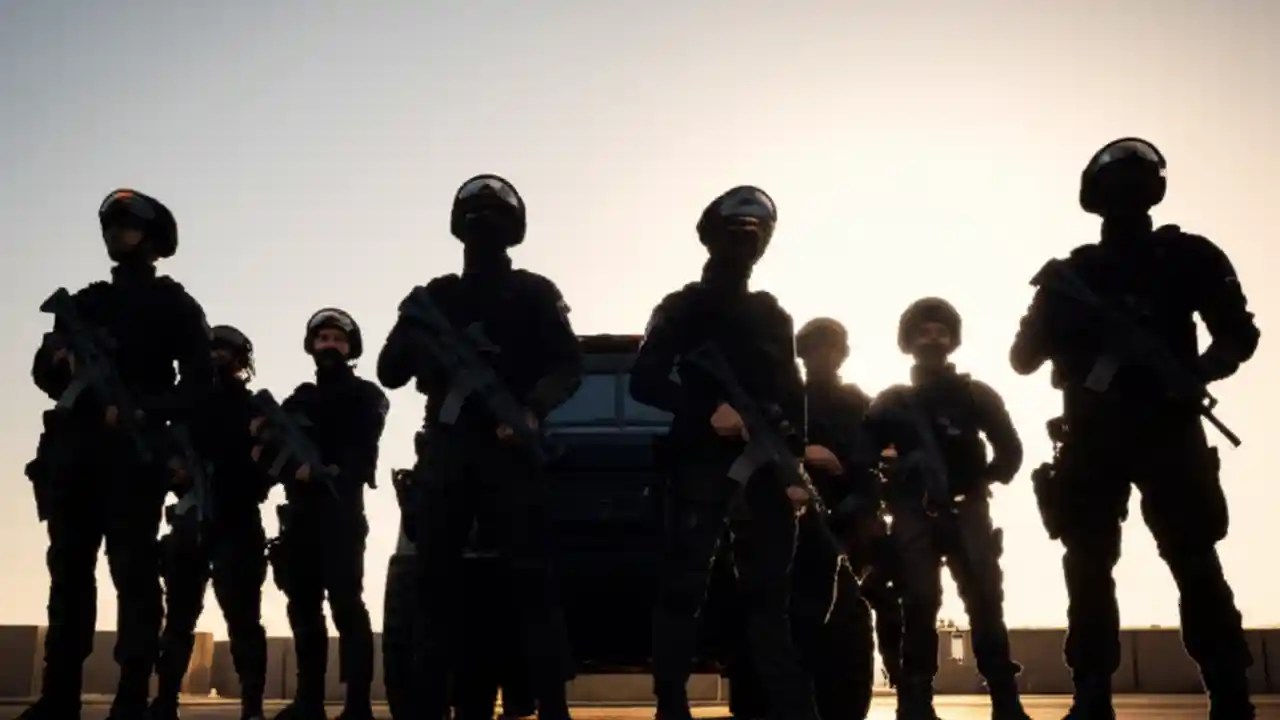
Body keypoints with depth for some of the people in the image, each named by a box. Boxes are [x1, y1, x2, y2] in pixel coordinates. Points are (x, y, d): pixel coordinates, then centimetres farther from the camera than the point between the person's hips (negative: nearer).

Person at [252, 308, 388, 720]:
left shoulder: (364, 396, 10)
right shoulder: (299, 399, 24)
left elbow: (362, 452, -5)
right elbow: (275, 450, 12)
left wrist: (326, 471, -21)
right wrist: (264, 439, -10)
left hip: (340, 508, -5)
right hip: (300, 511, 5)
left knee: (345, 602, -14)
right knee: (304, 607, 3)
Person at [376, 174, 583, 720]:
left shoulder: (533, 293, 10)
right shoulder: (435, 297, 18)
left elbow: (568, 365, 0)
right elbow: (390, 373, 12)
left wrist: (533, 409, -19)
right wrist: (412, 337, -10)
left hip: (507, 447, -3)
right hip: (444, 450, 3)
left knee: (530, 577, -10)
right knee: (436, 578, -1)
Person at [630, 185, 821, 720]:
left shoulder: (773, 316, 19)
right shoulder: (682, 309, 8)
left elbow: (793, 396, 15)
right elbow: (644, 383, -2)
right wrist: (708, 411, -17)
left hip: (765, 468, 3)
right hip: (700, 464, -3)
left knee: (768, 597, 3)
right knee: (683, 590, -6)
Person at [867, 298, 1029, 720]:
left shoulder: (976, 395, 13)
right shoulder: (892, 402, 13)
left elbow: (1009, 450, 10)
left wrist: (981, 484, 1)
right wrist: (886, 496, -4)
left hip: (966, 510, 1)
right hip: (915, 514, 0)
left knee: (985, 602, -11)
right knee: (920, 605, -12)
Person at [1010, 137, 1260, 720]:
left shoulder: (1188, 257, 9)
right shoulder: (1072, 274, 13)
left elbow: (1239, 335, 6)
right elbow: (1023, 357, 9)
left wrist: (1197, 373, -15)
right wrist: (1053, 312, -12)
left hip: (1168, 432, -2)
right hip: (1093, 438, 2)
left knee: (1195, 564, -9)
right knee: (1088, 569, -3)